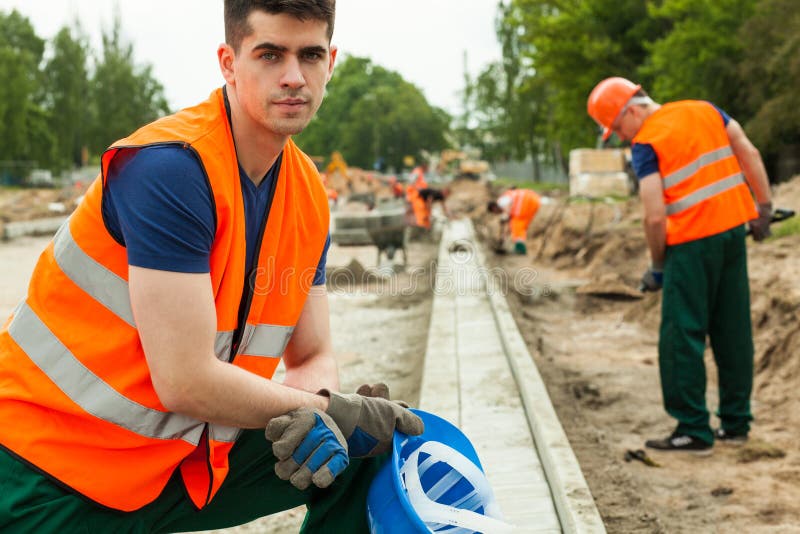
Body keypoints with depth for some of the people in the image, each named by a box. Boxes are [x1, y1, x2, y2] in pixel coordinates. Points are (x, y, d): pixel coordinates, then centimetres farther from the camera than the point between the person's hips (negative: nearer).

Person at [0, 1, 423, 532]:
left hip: (181, 462, 7)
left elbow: (314, 356, 4)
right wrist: (331, 408, -15)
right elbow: (186, 382, -26)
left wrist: (314, 418, -18)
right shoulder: (169, 165, -23)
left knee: (370, 448, 1)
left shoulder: (310, 196, 1)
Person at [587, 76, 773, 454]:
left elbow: (655, 217, -14)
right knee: (733, 331, 13)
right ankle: (735, 423, 20)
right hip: (734, 228, 7)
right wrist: (764, 208, 12)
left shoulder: (645, 144, -9)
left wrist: (657, 267, -1)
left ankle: (693, 430, 2)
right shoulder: (704, 109, 10)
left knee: (682, 338, 0)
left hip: (691, 242, -7)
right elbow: (750, 155, 8)